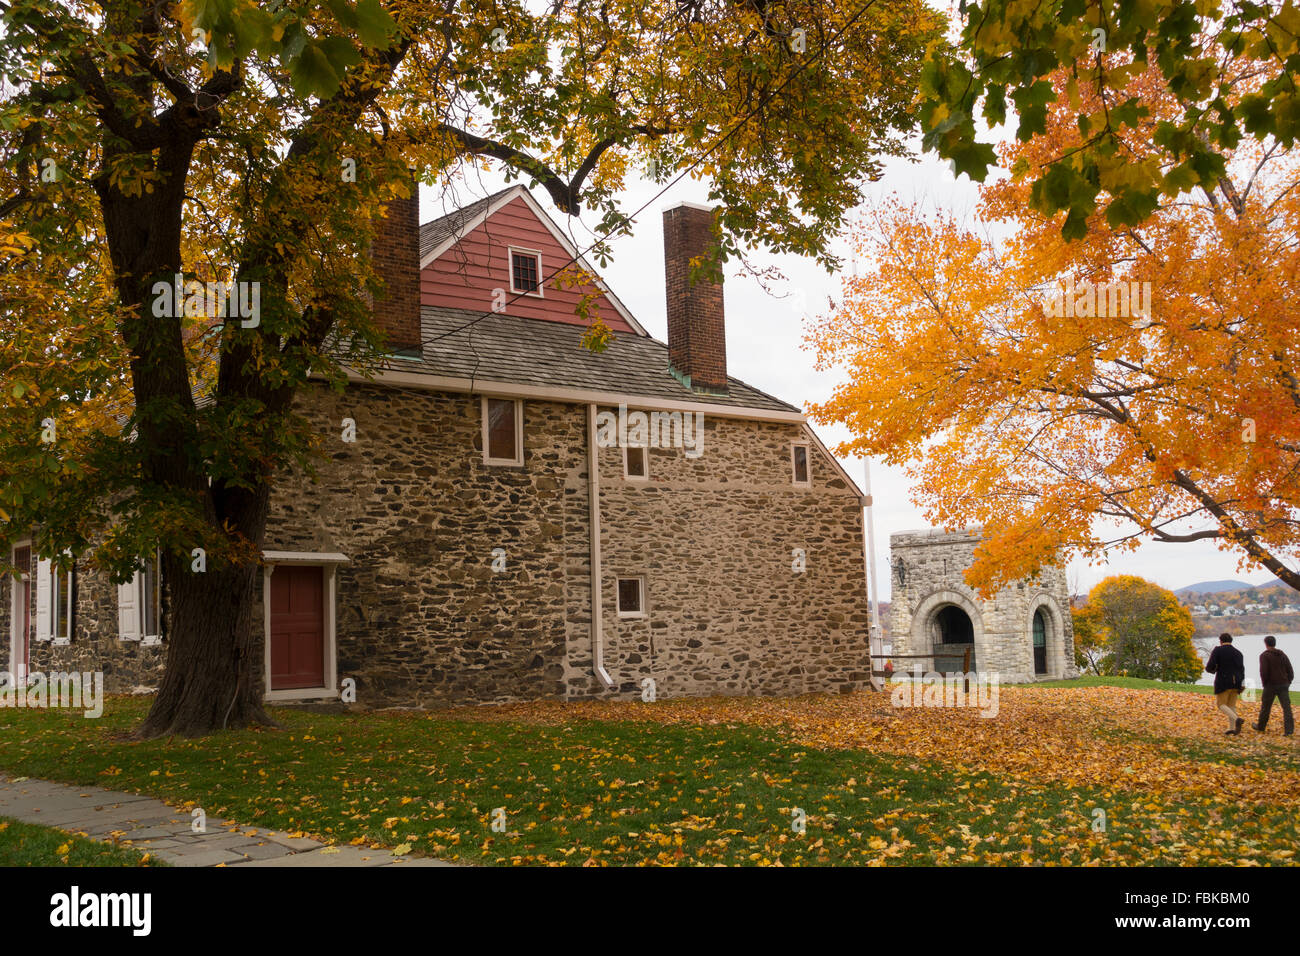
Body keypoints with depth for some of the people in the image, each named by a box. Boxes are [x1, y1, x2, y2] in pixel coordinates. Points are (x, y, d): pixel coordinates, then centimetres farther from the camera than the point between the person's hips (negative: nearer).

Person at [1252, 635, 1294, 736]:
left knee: (1265, 707, 12)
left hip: (1271, 685, -4)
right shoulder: (1283, 655, 10)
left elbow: (1264, 671, -16)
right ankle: (1289, 730, -15)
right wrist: (1287, 684, 15)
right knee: (1286, 707, -3)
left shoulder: (1264, 656, -6)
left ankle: (1261, 727, 28)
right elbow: (1290, 672, 7)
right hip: (1283, 685, 4)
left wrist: (1265, 684, -3)